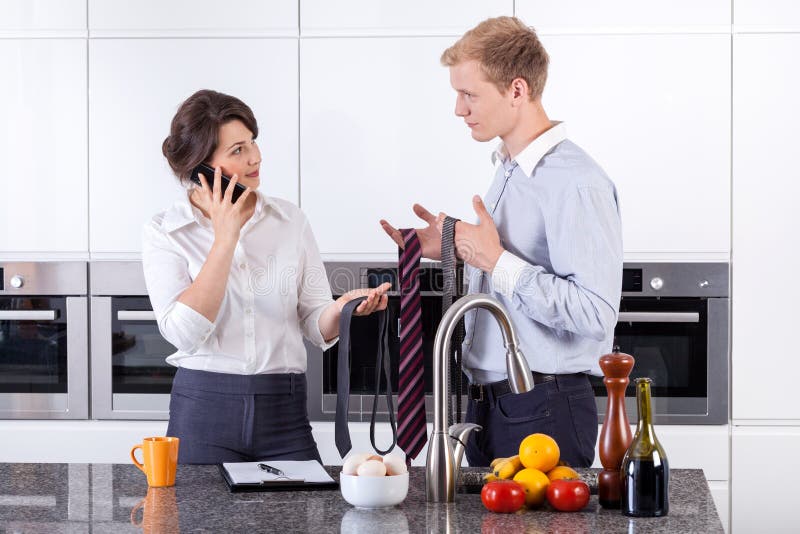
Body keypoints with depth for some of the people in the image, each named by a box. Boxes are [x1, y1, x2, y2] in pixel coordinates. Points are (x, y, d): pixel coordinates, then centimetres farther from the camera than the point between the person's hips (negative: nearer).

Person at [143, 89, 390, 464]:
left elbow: (317, 329, 7)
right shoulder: (165, 233, -1)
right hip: (203, 409, -2)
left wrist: (341, 308, -17)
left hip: (285, 416, 3)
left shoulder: (290, 220, 7)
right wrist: (225, 237, -14)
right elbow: (184, 332, -16)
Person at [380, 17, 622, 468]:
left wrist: (497, 262, -22)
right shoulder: (507, 171, 13)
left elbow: (595, 314, -25)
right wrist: (452, 251, 8)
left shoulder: (576, 184, -18)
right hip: (487, 404, 9)